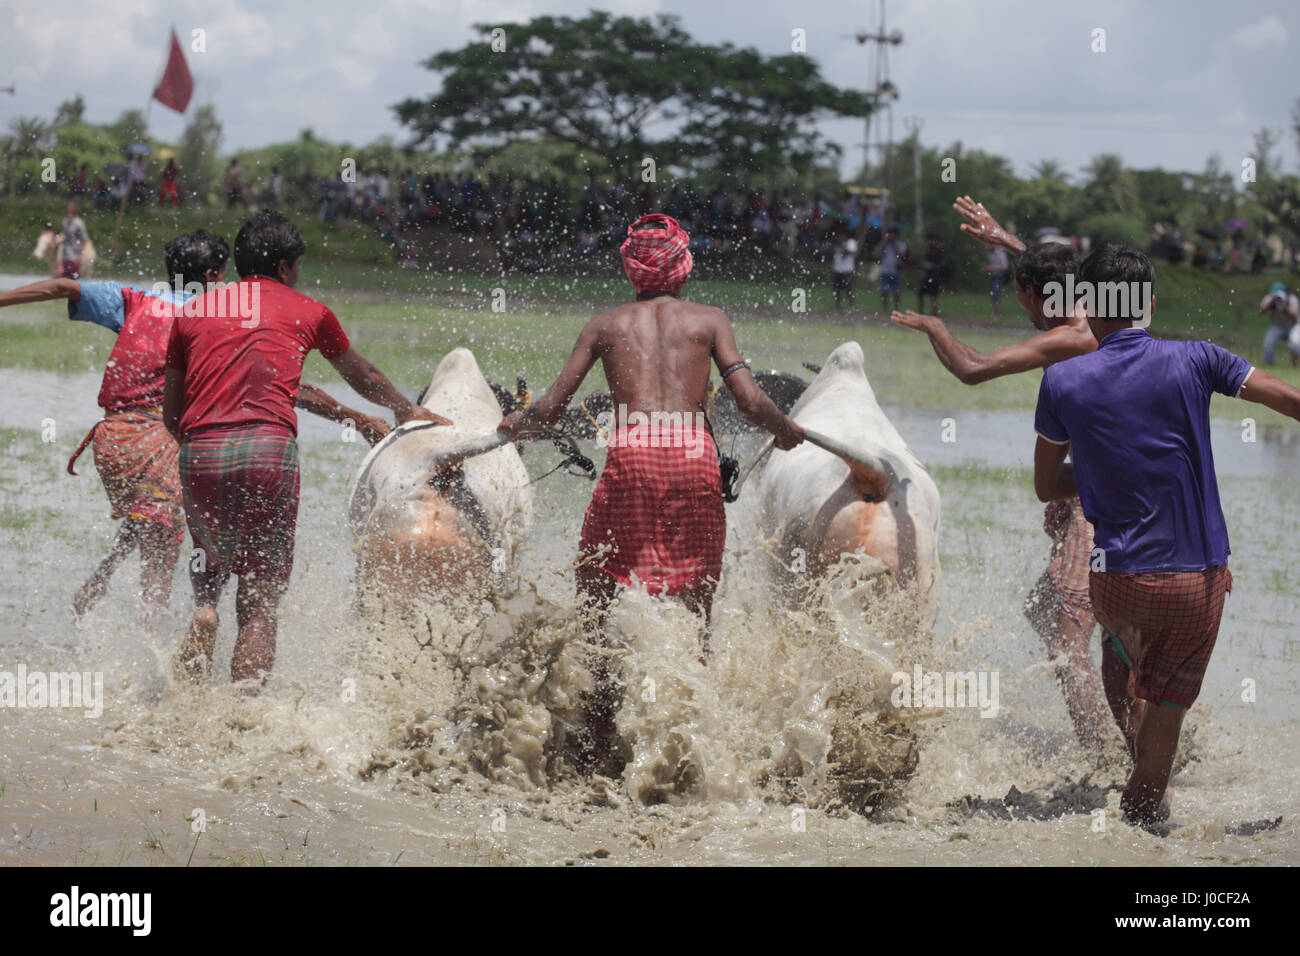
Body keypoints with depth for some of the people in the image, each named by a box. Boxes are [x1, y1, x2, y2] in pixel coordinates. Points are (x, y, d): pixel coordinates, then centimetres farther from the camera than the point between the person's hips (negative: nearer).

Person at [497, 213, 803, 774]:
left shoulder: (606, 325, 17)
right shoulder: (709, 320, 16)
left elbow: (551, 408, 13)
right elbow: (750, 402, 5)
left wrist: (515, 426, 34)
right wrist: (785, 430, 26)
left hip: (631, 457, -1)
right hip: (695, 458, 1)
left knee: (594, 596, 10)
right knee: (697, 606, 13)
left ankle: (596, 751, -1)